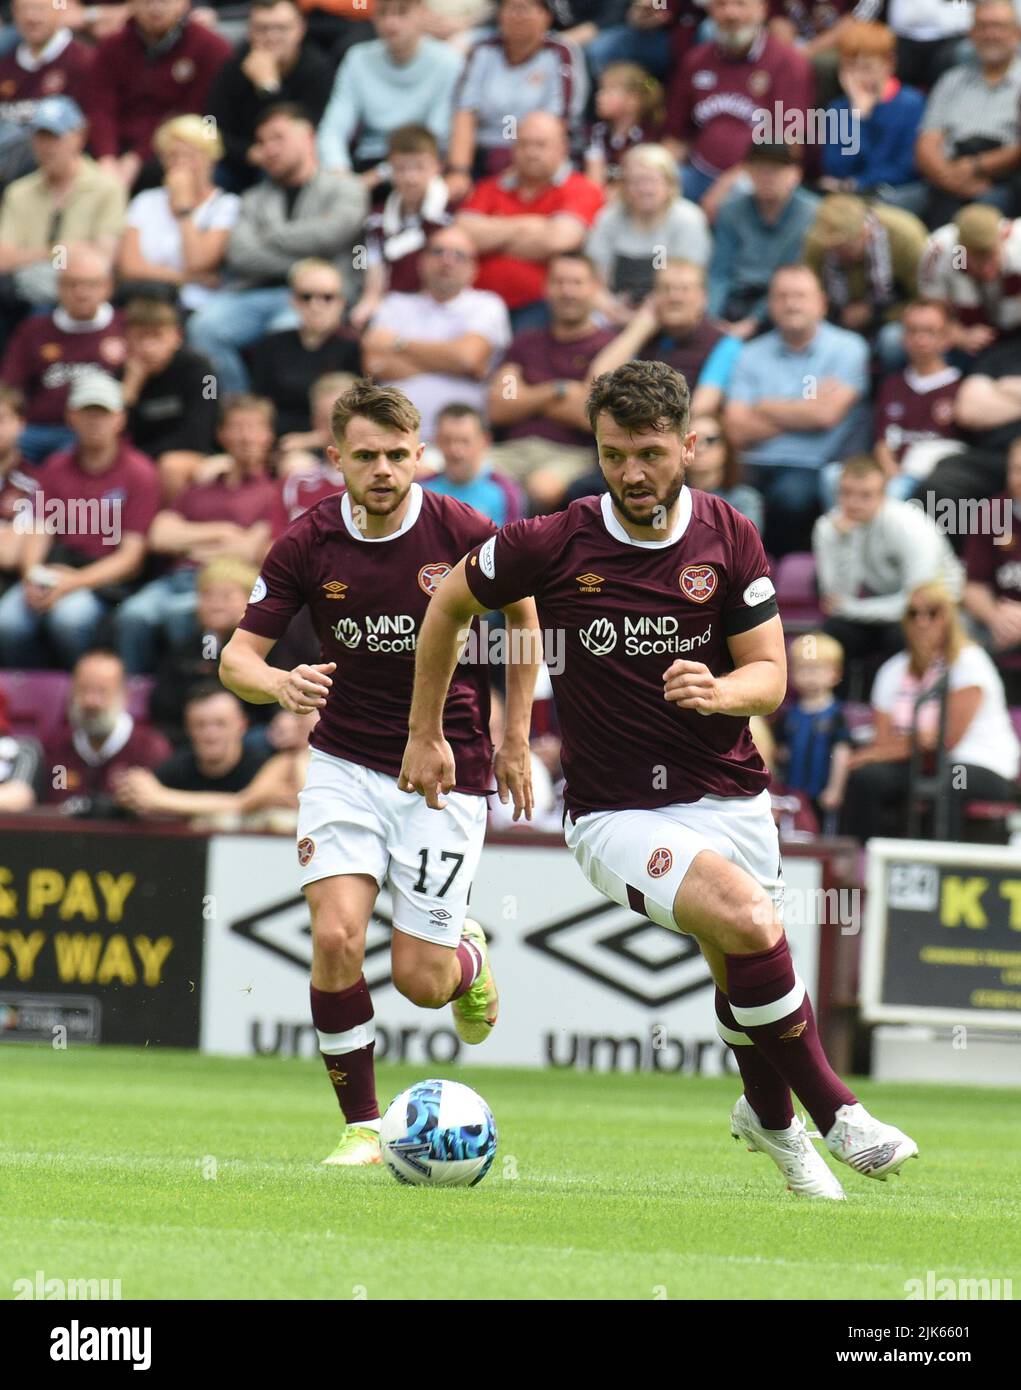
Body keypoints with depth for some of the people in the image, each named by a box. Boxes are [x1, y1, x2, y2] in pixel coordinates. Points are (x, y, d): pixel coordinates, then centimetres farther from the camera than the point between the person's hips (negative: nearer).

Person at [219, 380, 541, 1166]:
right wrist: (278, 683, -29)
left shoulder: (464, 534, -11)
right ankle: (362, 1125, -2)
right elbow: (237, 658, -5)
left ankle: (469, 959, 36)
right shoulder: (306, 546, -8)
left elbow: (522, 615, 9)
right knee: (336, 937, -18)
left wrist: (516, 739, 9)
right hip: (346, 765, 1)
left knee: (419, 979, -3)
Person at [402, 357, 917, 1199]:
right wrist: (425, 736, 11)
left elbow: (769, 675, 1)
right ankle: (832, 1110, -13)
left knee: (741, 978, 7)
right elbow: (450, 605, 8)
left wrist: (720, 691, -23)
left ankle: (769, 1117, 38)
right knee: (749, 922, -27)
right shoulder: (555, 545, -8)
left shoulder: (729, 537, -1)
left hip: (730, 799, 3)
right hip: (615, 812, -3)